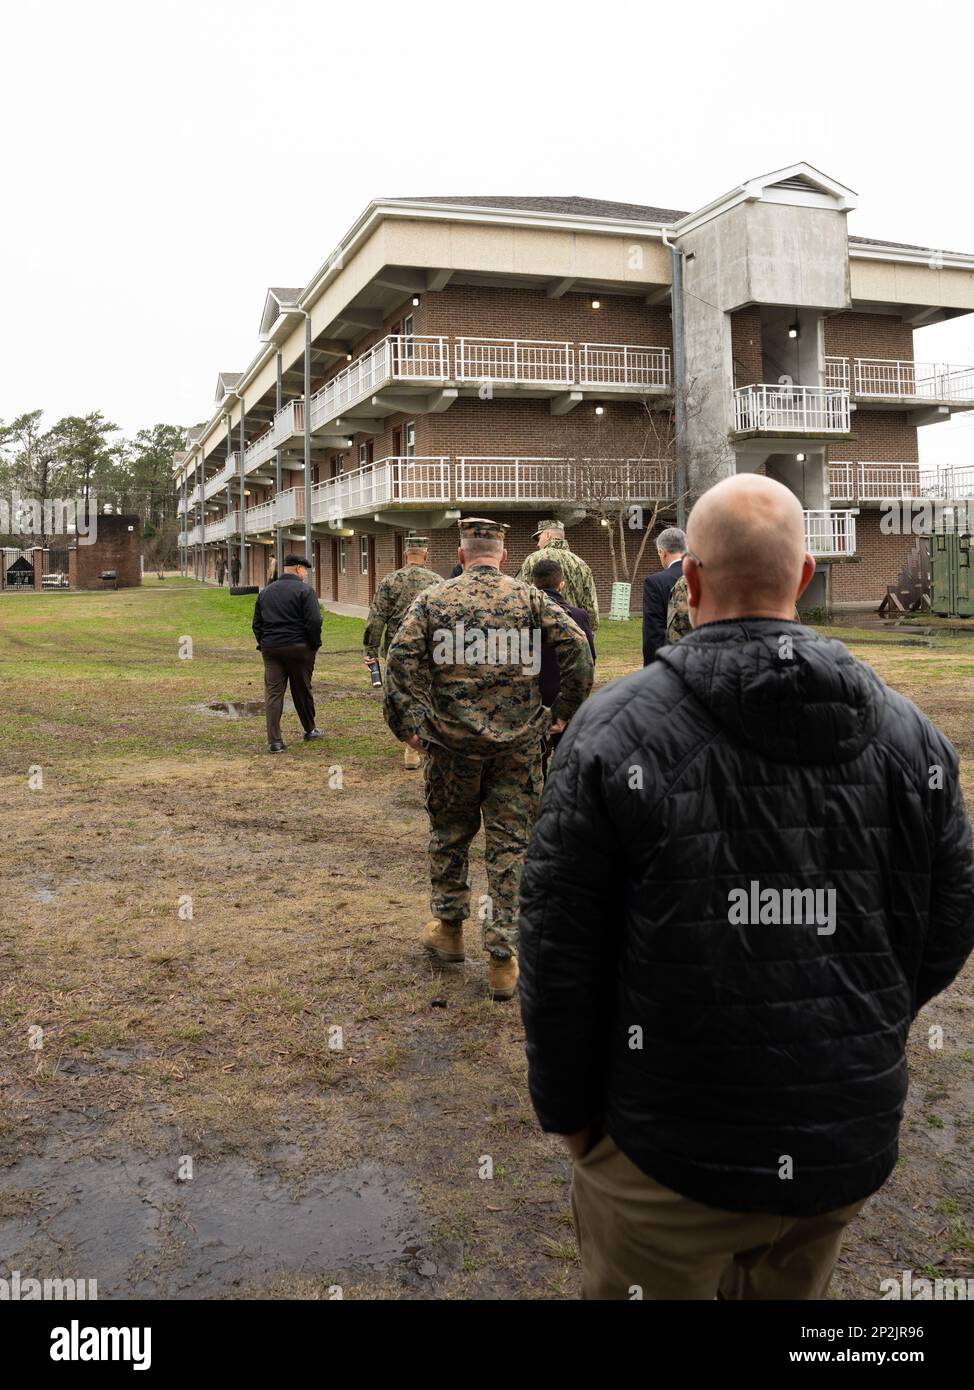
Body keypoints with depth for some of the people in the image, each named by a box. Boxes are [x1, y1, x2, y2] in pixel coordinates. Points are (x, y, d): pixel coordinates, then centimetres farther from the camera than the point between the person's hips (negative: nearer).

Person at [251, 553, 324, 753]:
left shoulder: (265, 592, 13)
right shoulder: (304, 591, -8)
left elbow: (256, 622, 15)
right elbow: (314, 621, -15)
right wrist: (315, 644, -2)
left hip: (270, 648, 4)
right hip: (298, 647, -4)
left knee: (273, 693, 1)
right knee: (302, 691, 12)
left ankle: (274, 740, -5)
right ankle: (309, 730, 28)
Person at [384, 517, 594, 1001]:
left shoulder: (433, 599, 2)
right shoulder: (529, 598, 2)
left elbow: (401, 659, -8)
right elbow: (576, 647, -6)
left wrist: (408, 723, -4)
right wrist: (565, 712, 2)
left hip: (452, 741, 0)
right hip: (517, 743, 0)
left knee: (450, 833, 20)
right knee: (509, 844, 6)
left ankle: (449, 928, 33)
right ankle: (502, 957, 8)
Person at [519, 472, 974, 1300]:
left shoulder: (616, 732, -15)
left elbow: (559, 952, -12)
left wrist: (568, 1109, 2)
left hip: (672, 1143, -4)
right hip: (850, 1143, 4)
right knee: (791, 1291, 26)